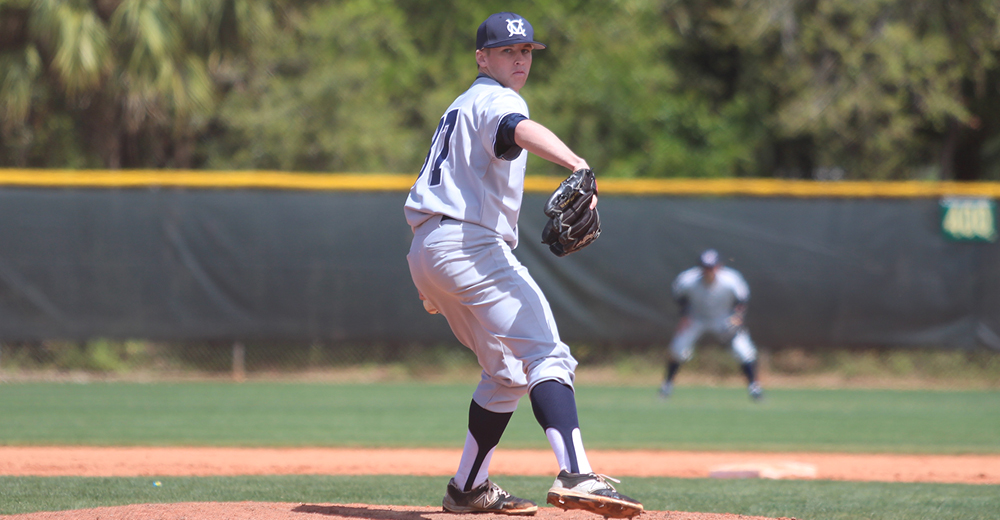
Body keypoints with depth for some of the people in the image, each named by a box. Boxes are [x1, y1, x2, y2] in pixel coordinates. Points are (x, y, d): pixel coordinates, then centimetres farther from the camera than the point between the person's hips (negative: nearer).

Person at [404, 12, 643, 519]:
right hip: (471, 244, -10)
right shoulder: (493, 99, -3)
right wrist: (577, 165, -48)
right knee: (546, 357, -21)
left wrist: (433, 282, 31)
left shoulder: (458, 109, 27)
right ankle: (576, 476, -38)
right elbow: (522, 131, -27)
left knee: (507, 370, 21)